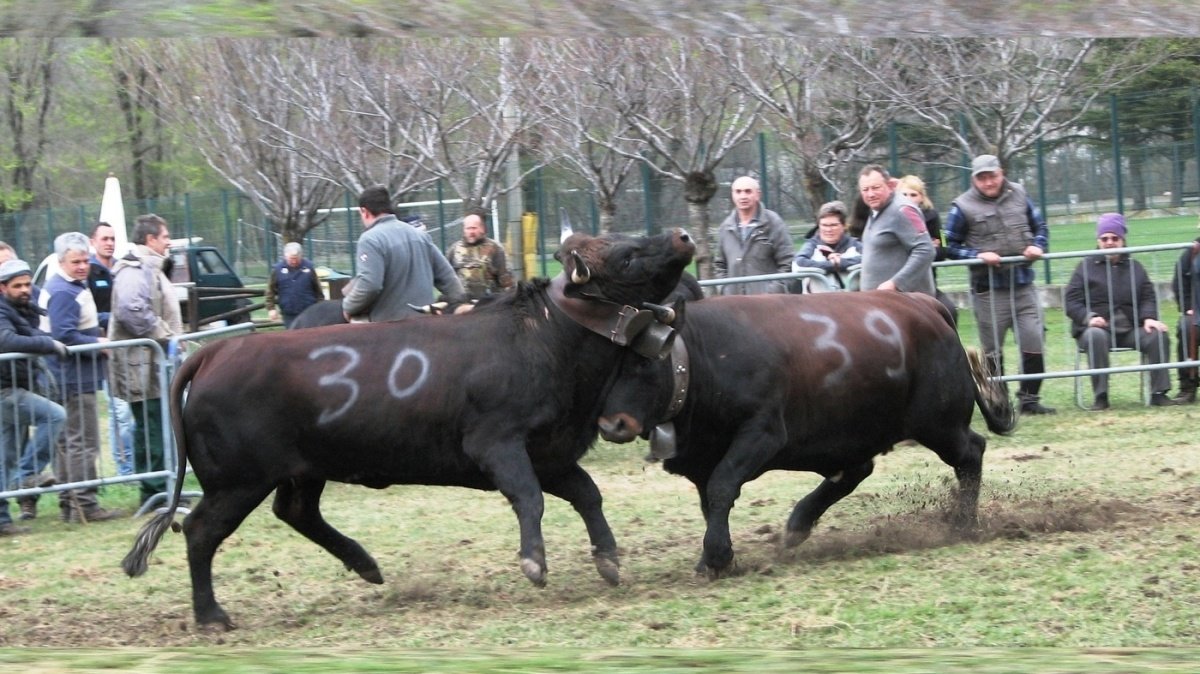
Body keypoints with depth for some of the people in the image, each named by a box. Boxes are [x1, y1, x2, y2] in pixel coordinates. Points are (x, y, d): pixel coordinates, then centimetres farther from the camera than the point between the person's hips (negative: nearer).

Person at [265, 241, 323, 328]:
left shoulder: (308, 267, -3)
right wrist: (271, 308, -4)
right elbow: (271, 291, 2)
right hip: (289, 315, 0)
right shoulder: (278, 269, -3)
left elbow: (318, 290, 5)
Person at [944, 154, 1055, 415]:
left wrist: (1038, 246, -3)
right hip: (989, 289, -3)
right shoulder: (963, 207, -4)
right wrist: (978, 255, -17)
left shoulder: (1018, 195, 8)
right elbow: (951, 247, -3)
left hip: (1023, 285, 3)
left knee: (1033, 343, -1)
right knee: (992, 350, 3)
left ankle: (1029, 399, 10)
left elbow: (1040, 226, 17)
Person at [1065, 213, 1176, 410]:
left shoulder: (1135, 267, 18)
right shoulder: (1086, 268, 8)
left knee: (1158, 336, -23)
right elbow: (1071, 302, 1)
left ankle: (1158, 393, -17)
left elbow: (1148, 298, 12)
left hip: (1131, 329, 3)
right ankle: (1100, 396, -34)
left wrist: (1148, 318, -11)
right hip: (1098, 326, -3)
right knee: (1095, 337, -38)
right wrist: (1089, 318, -18)